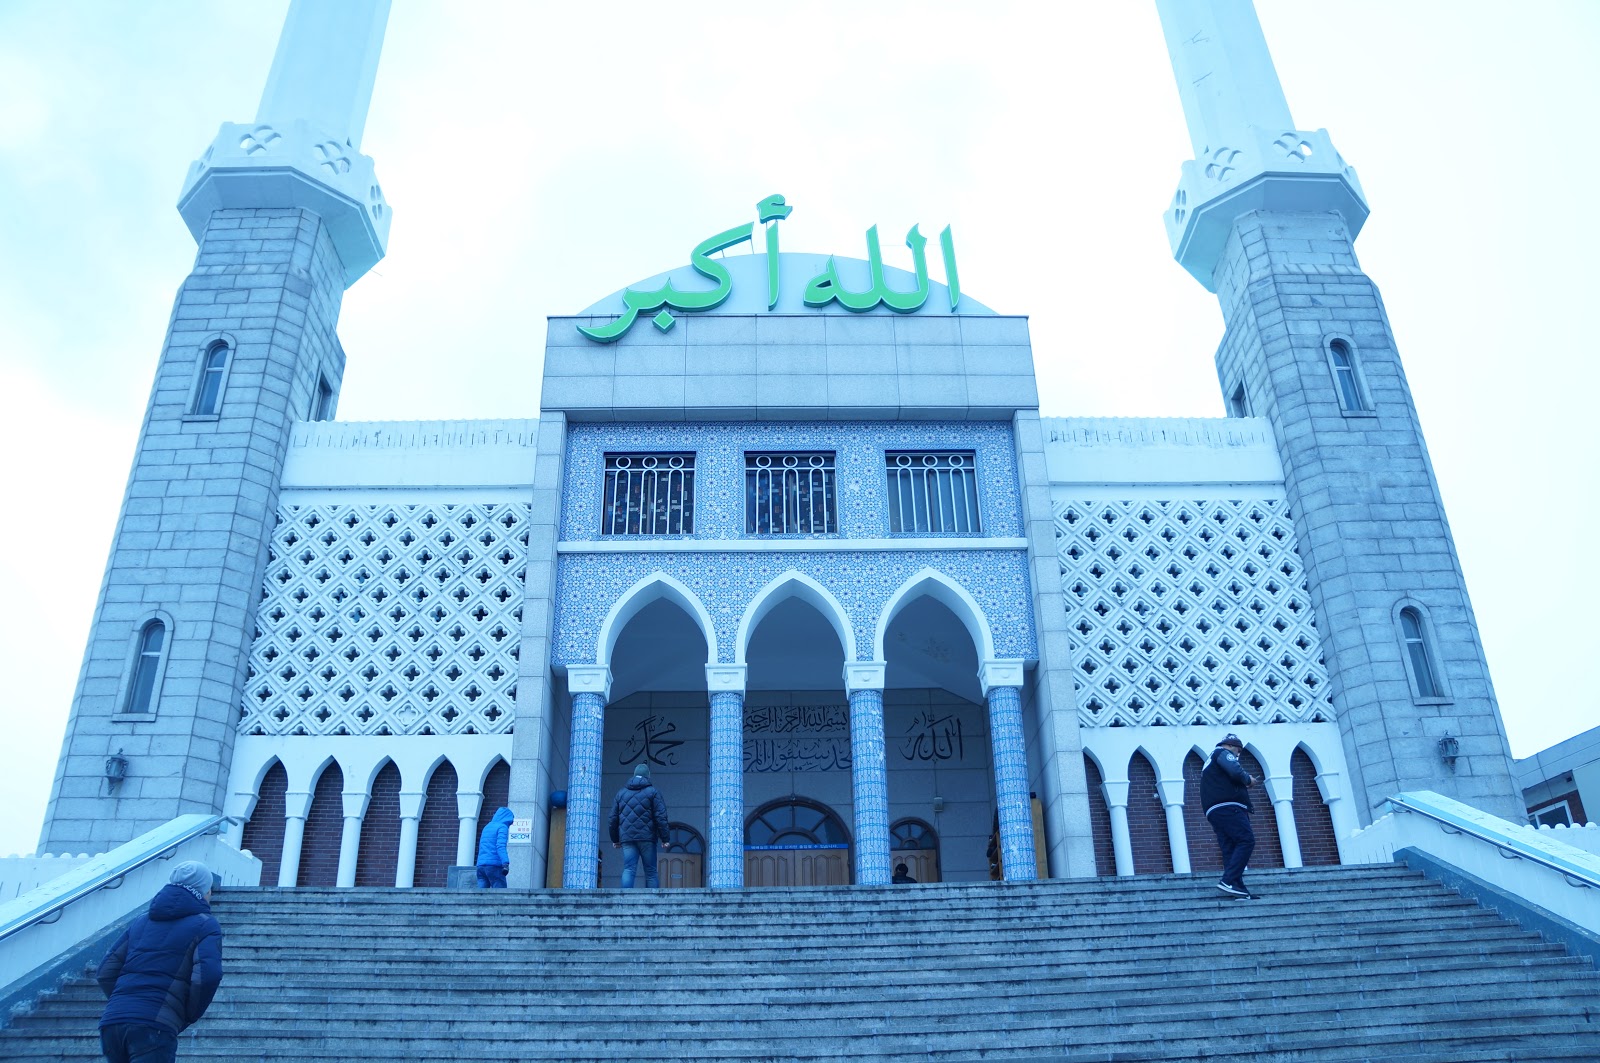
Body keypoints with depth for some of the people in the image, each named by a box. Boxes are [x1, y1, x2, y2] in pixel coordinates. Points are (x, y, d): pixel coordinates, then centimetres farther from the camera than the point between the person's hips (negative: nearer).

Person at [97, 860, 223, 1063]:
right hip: (154, 1027, -7)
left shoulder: (142, 921, 23)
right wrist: (188, 1017, 3)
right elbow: (207, 975, -11)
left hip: (111, 1022, 7)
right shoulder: (205, 924, 4)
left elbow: (105, 973, 18)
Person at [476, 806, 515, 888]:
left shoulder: (487, 827, 21)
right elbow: (500, 846, -17)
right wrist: (505, 863, -25)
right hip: (494, 865, -7)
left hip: (480, 865, 7)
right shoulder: (502, 827, -3)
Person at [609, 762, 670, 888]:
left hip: (626, 838, 3)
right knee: (650, 871, 5)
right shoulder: (653, 792, 3)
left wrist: (615, 839, 23)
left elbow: (613, 818, 15)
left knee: (628, 870, -4)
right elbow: (660, 817, -4)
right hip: (646, 838, -2)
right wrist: (665, 838, -2)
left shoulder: (621, 793, 15)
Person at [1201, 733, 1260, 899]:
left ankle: (1237, 888, -7)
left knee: (1230, 849, 2)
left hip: (1214, 811, 10)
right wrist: (1248, 780, 2)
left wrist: (1243, 785, 23)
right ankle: (1228, 881, -26)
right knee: (1246, 840, -16)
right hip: (1227, 807, -10)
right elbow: (1235, 771, -16)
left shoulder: (1210, 762, 33)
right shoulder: (1222, 752, 3)